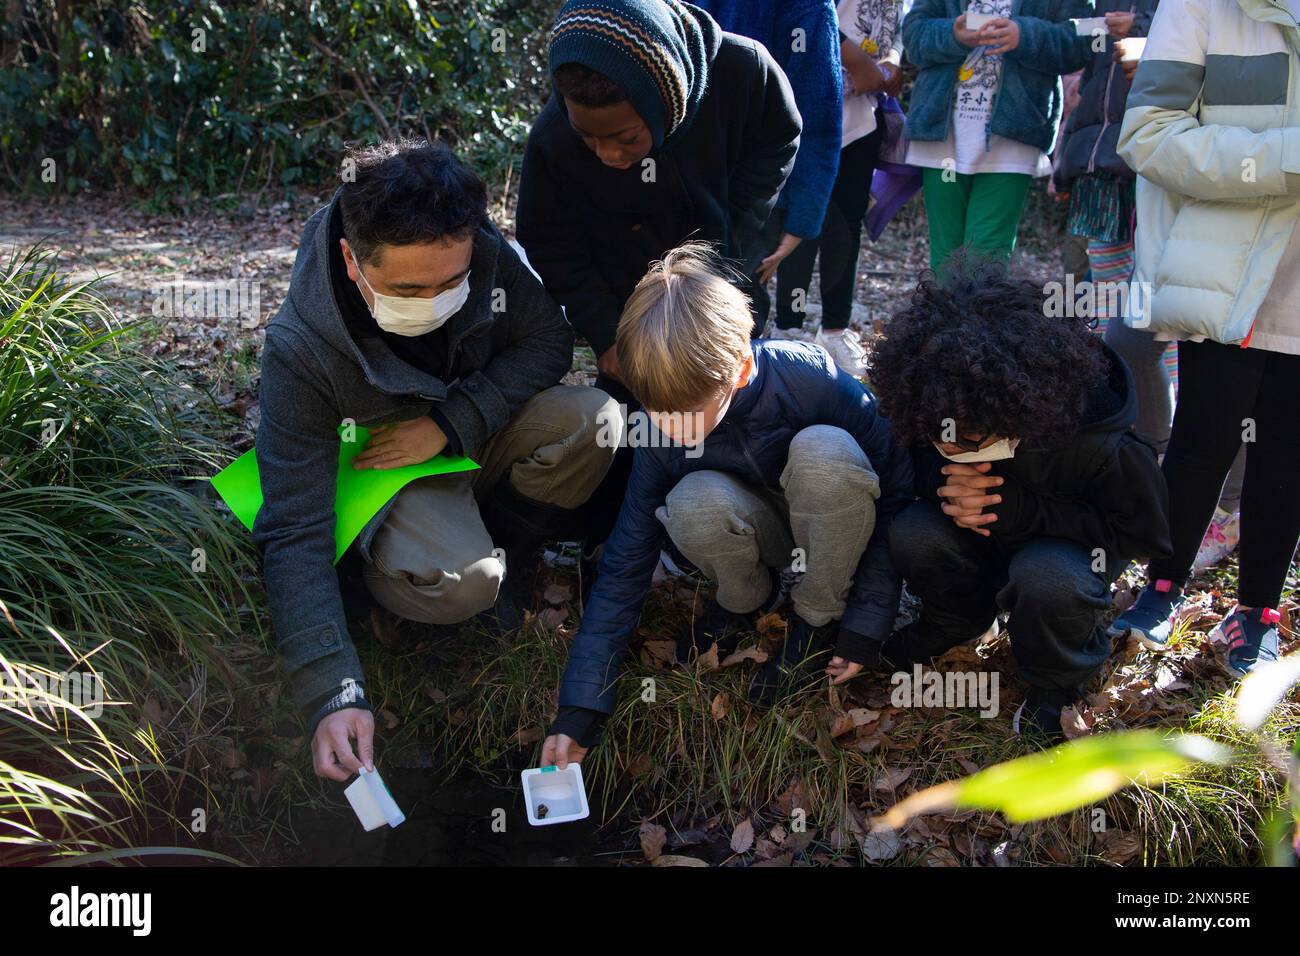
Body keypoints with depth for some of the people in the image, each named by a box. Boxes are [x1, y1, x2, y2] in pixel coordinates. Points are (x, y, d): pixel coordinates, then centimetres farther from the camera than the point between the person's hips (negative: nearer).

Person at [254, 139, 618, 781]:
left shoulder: (483, 255, -23)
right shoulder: (301, 350, -31)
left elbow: (548, 341, -10)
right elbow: (295, 533, -32)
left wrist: (451, 422, -26)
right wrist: (333, 695, -40)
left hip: (475, 438, 4)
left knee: (592, 420, -25)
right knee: (456, 582, -35)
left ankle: (500, 553, -4)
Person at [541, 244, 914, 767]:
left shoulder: (812, 378, -31)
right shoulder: (664, 432, -20)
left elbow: (896, 491, -20)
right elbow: (625, 567, -16)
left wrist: (866, 623, -20)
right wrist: (578, 712, -20)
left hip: (835, 528, -1)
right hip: (762, 528, 2)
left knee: (824, 449, -37)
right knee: (691, 504, -34)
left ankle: (818, 617, -11)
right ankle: (748, 600, 0)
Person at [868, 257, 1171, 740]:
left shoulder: (1100, 443, -35)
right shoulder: (937, 412, -25)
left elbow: (1144, 533, -23)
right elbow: (917, 462, -5)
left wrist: (1020, 509, -36)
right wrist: (943, 486, -33)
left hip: (1071, 538, -3)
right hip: (987, 533, 4)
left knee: (1046, 576, -39)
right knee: (912, 534, -28)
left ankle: (1056, 684, -5)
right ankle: (955, 620, 7)